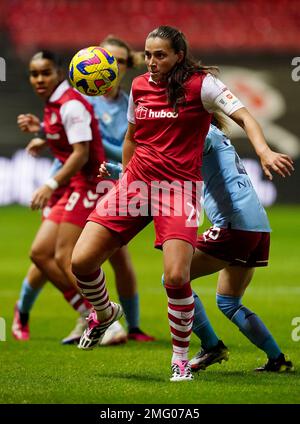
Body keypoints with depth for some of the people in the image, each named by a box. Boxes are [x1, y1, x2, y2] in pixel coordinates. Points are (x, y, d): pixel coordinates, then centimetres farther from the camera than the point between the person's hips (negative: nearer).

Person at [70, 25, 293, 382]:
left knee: (176, 277, -22)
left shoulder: (201, 84, -6)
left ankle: (180, 357, 1)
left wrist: (264, 152, -32)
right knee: (81, 262, -8)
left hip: (179, 188, -4)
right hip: (136, 180, 5)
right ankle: (105, 312, 26)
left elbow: (243, 116, -15)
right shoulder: (139, 86, 9)